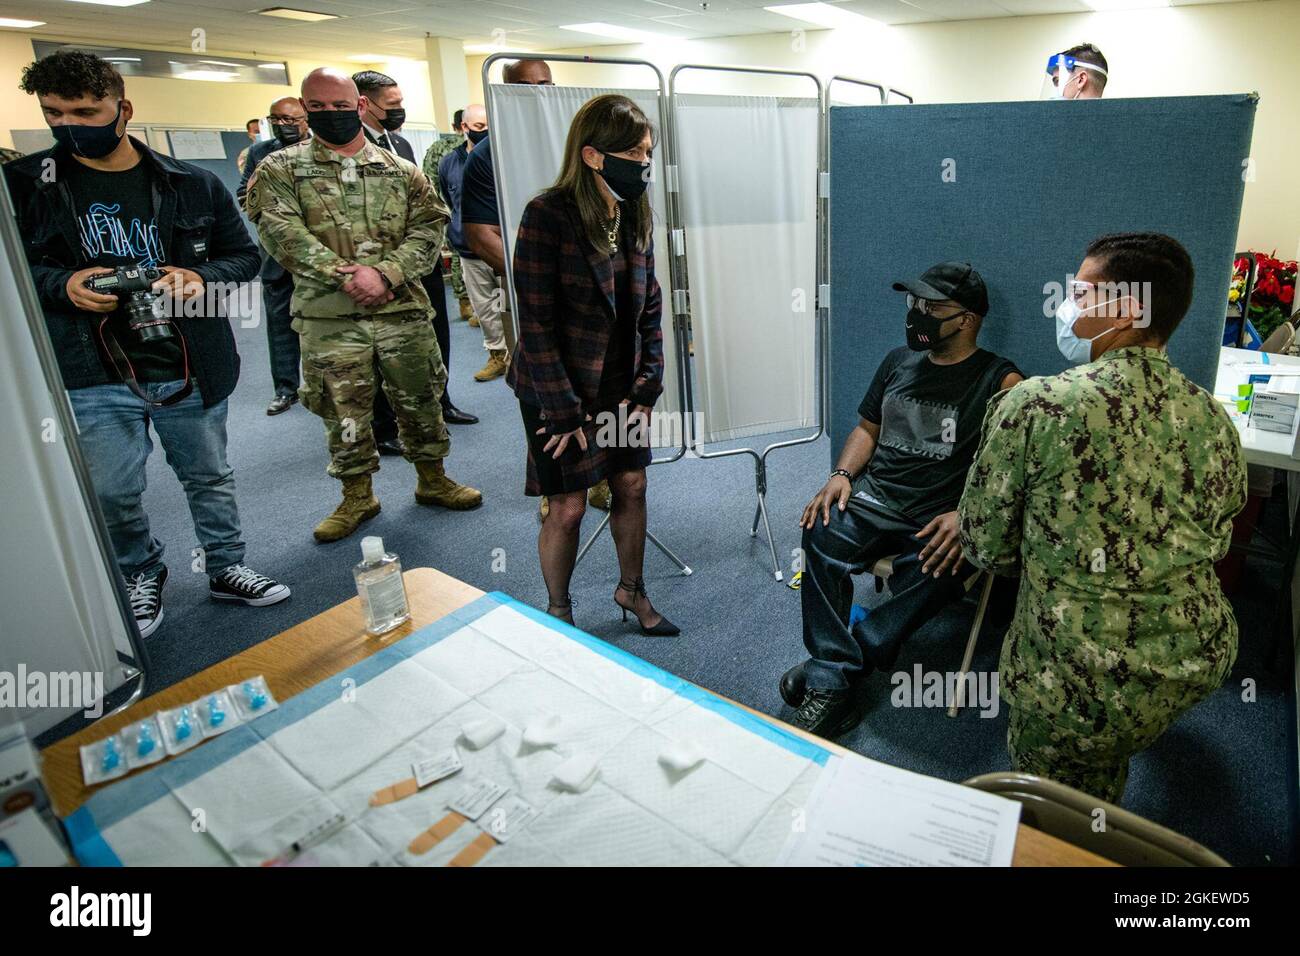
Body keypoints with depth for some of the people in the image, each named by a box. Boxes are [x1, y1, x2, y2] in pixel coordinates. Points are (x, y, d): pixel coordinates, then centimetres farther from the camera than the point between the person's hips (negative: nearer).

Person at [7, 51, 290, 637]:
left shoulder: (191, 185, 1)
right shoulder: (22, 184, 0)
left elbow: (244, 255, 7)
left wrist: (203, 277, -13)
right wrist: (61, 284, -15)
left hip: (190, 371, 1)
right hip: (92, 376, 0)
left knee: (210, 478, 14)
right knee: (110, 494, 5)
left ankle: (225, 569, 34)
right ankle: (140, 575, 33)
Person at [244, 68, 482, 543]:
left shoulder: (400, 170, 9)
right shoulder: (280, 170, 4)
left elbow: (428, 228, 0)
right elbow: (282, 232, -9)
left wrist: (384, 272, -16)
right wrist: (345, 274, -20)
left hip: (402, 310, 2)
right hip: (328, 318, -1)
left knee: (420, 398, 10)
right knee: (343, 410, 7)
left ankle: (432, 479, 30)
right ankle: (357, 495, 24)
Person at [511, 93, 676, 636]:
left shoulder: (635, 215, 2)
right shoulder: (549, 215, -18)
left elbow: (650, 306, 7)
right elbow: (536, 322, -19)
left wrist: (647, 385, 0)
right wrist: (564, 410, -18)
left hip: (620, 385, 6)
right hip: (559, 388, -6)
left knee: (632, 487, 13)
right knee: (569, 507, 3)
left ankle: (631, 589, 36)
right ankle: (558, 610, 27)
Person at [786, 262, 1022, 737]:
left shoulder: (999, 381, -2)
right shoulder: (898, 362, 16)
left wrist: (966, 515, -24)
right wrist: (841, 475, 3)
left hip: (940, 518, -4)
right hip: (876, 499, 4)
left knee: (932, 574, -35)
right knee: (821, 537, -26)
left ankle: (828, 672, -16)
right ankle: (835, 689, -21)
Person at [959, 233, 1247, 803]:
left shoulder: (1032, 404, -18)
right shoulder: (1214, 419, -2)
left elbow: (985, 546, -9)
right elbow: (1215, 545, 11)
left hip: (1080, 679, -5)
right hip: (1202, 656, 5)